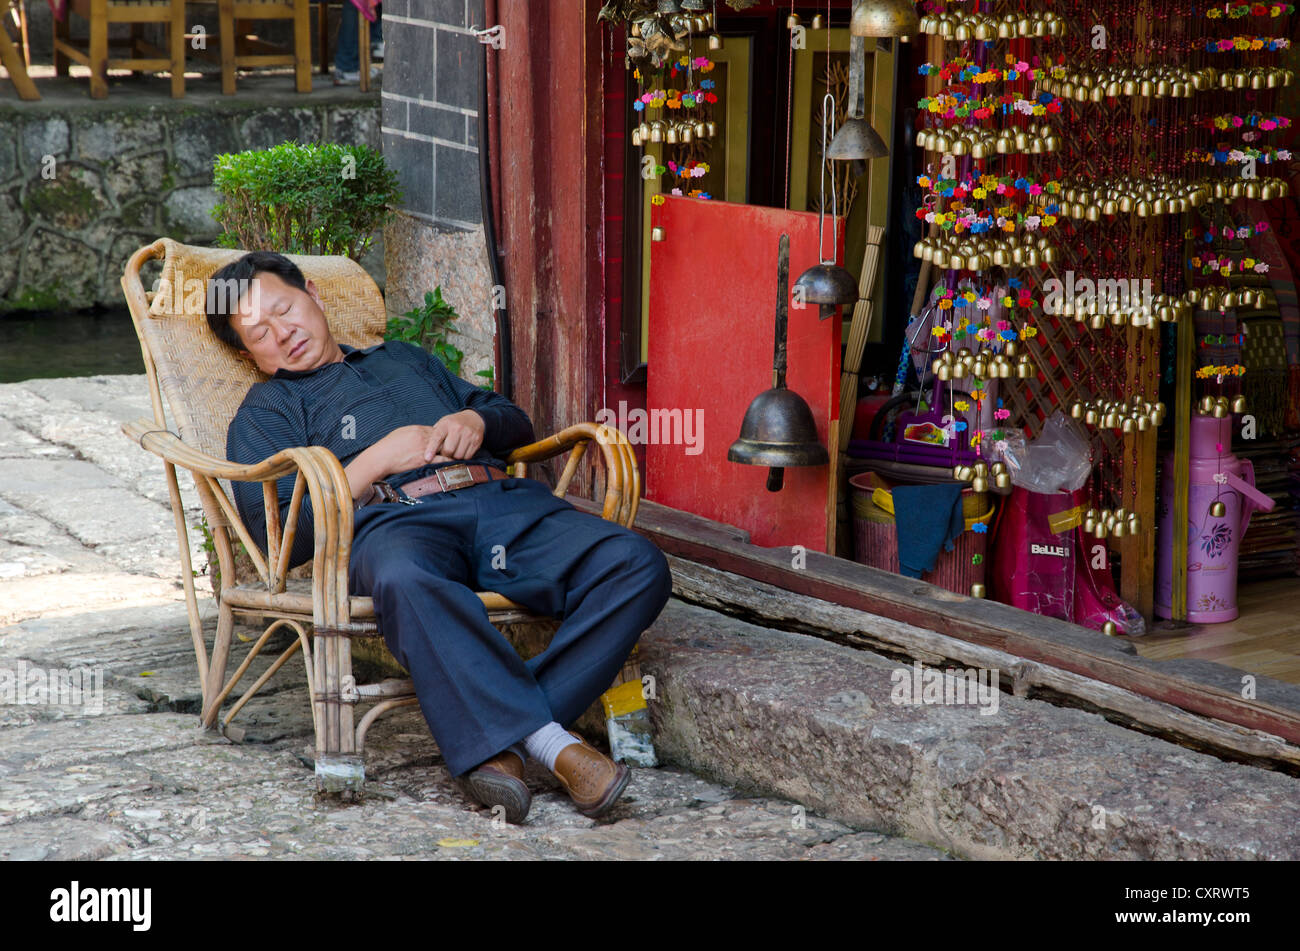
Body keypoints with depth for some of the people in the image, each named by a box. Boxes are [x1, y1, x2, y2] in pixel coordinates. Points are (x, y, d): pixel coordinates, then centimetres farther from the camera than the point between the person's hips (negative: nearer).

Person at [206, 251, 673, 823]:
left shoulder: (406, 359, 39)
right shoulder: (266, 410, 25)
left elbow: (517, 422, 35)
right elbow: (284, 535, 8)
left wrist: (476, 420, 11)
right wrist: (376, 461, 0)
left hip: (504, 500, 4)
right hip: (393, 519, -4)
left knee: (637, 566, -25)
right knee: (406, 582, -44)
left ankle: (498, 738, -33)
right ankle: (551, 743, -43)